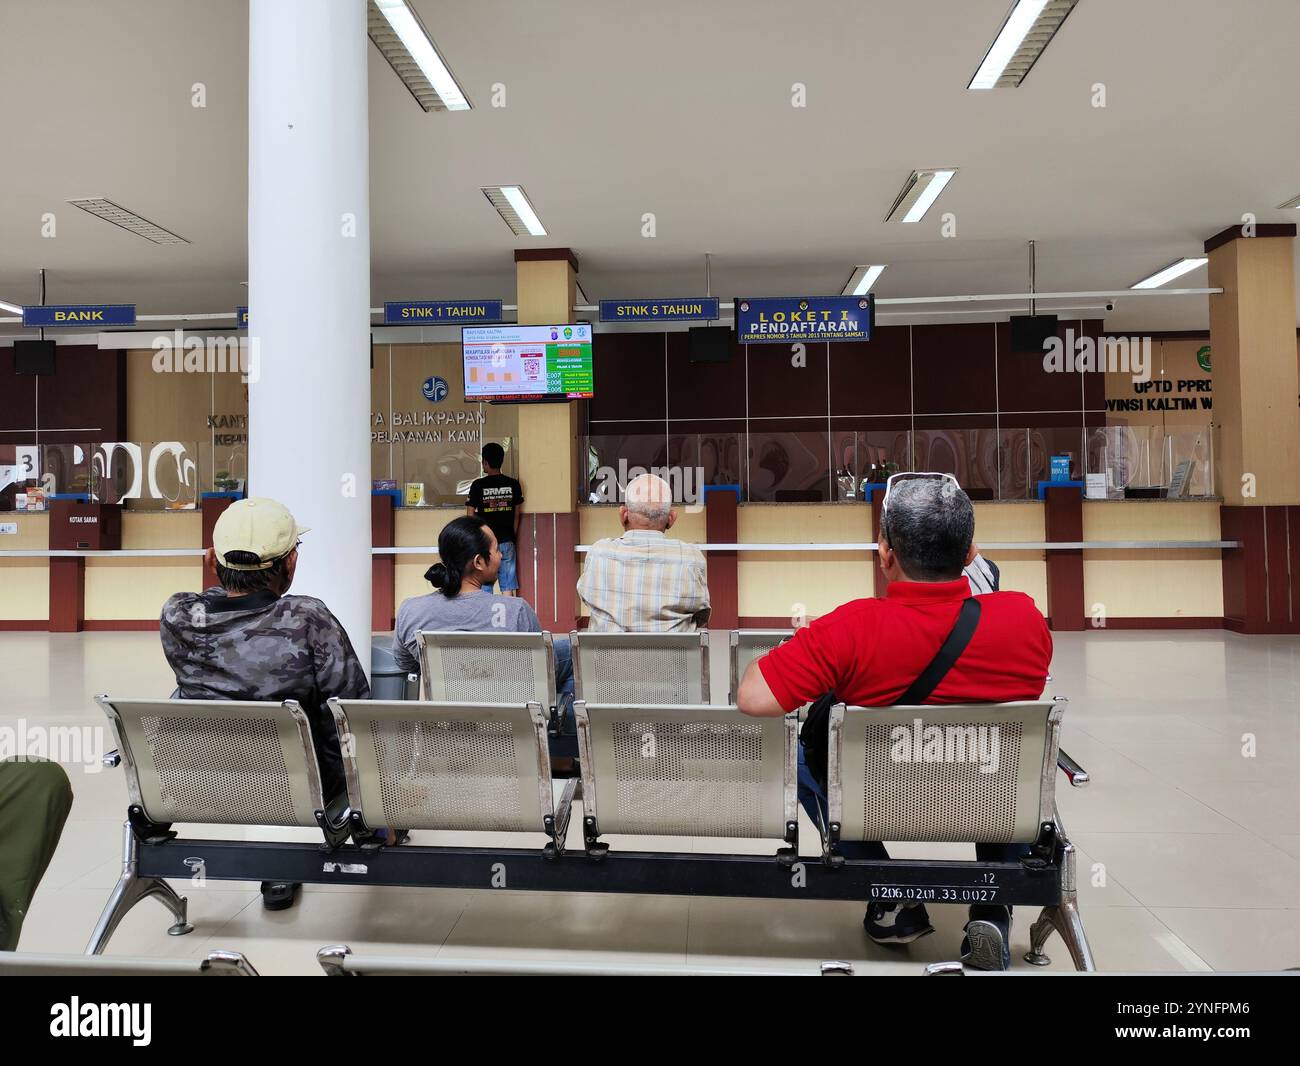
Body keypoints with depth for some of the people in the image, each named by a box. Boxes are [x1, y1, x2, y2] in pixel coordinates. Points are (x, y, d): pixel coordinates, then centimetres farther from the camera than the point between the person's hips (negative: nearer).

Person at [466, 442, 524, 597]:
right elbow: (517, 515, 5)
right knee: (508, 587, 5)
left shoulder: (478, 485, -7)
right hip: (507, 541, 2)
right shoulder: (513, 485, 0)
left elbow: (470, 516, -4)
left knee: (485, 587, 5)